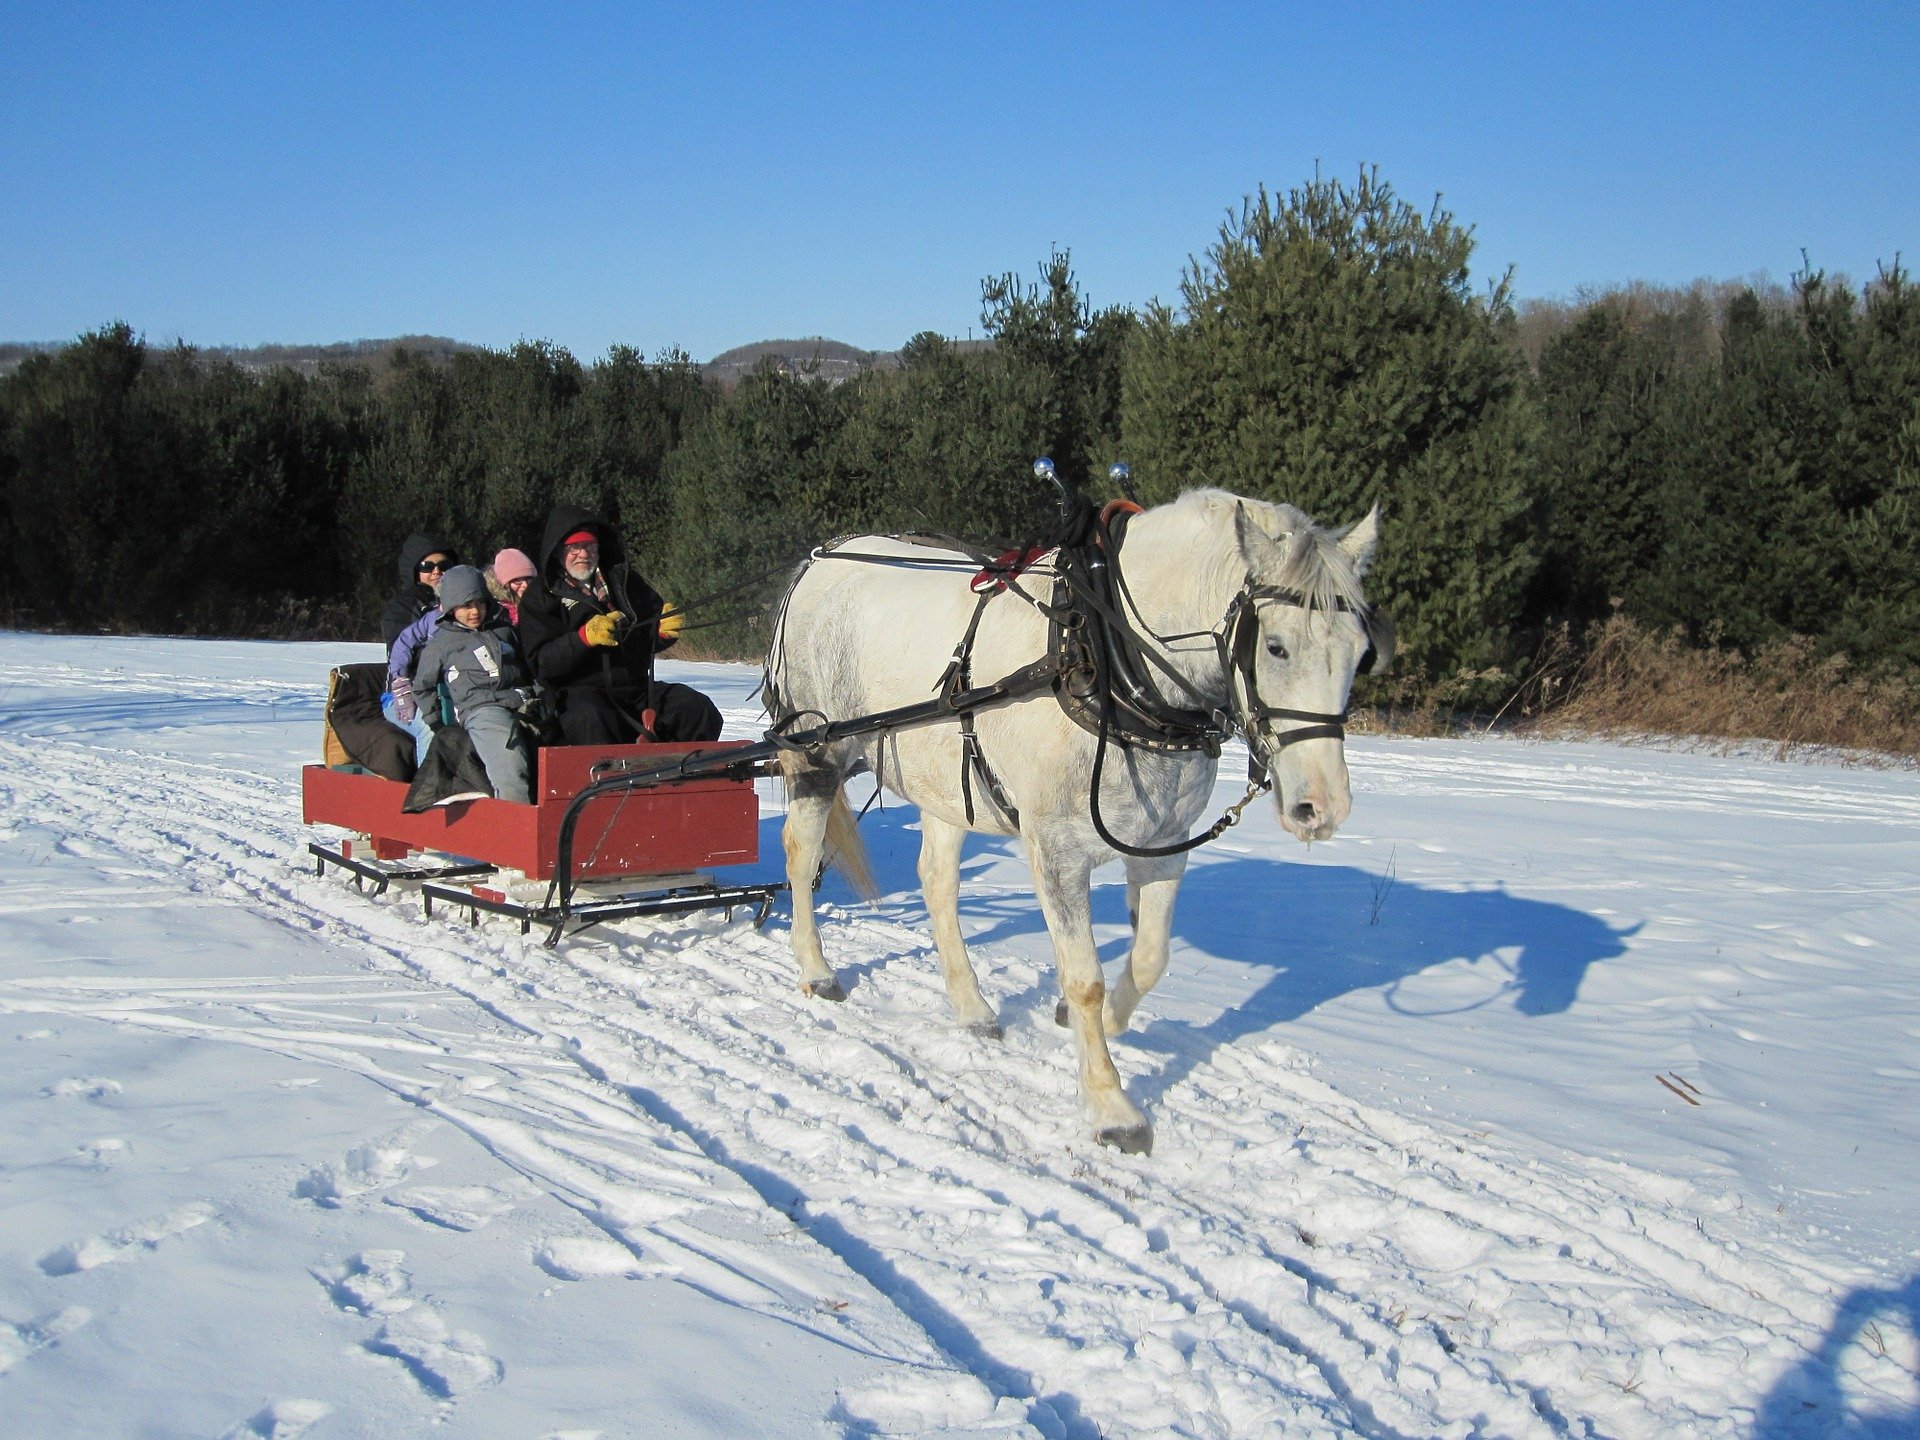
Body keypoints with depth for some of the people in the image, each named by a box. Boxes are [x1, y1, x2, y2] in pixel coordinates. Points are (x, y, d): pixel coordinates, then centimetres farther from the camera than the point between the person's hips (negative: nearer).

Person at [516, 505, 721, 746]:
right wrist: (584, 637, -21)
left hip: (637, 686, 5)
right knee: (591, 720, -39)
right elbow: (542, 664, -4)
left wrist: (664, 630, -3)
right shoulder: (539, 599, 8)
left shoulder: (624, 579, 20)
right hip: (580, 692, -4)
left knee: (700, 710, -17)